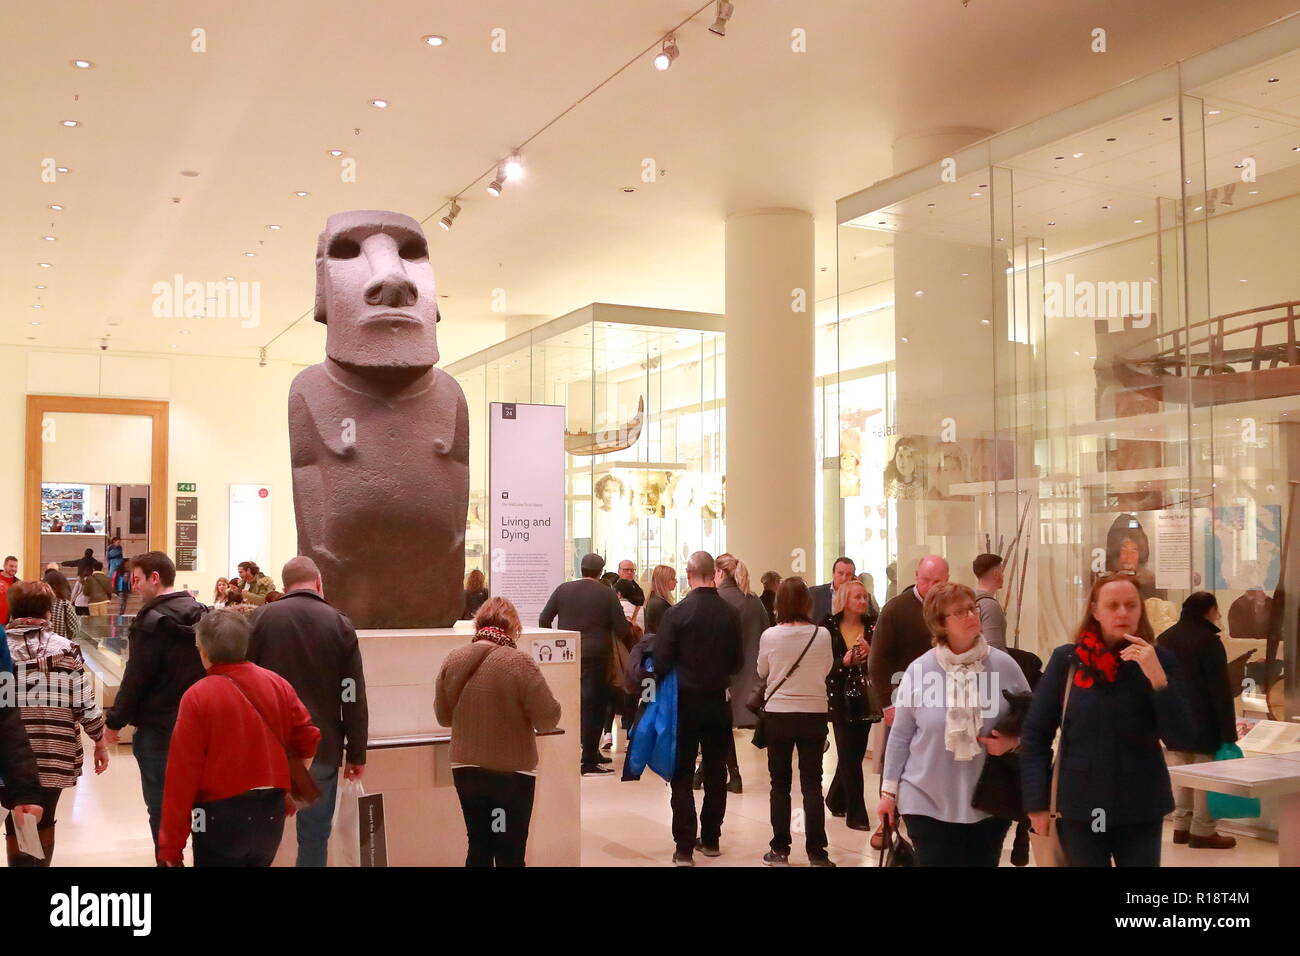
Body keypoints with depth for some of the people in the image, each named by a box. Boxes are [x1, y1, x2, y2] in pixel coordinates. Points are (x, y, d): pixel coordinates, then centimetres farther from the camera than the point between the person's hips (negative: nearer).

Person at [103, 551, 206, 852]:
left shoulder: (152, 620, -14)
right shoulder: (199, 612, 8)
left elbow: (136, 677, -15)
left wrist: (116, 721, -6)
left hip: (158, 725, -7)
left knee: (160, 804, 1)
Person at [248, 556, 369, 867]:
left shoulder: (260, 618, 0)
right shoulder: (340, 625, -1)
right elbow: (354, 697, -2)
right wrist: (356, 753, 5)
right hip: (322, 748, -1)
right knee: (314, 835, 7)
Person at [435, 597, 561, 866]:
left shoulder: (453, 660, -2)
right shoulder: (518, 662, -17)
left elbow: (444, 716, 10)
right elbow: (549, 718, -14)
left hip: (465, 769, 5)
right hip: (512, 772, -4)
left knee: (478, 848, 16)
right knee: (510, 853, 6)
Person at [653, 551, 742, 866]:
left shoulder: (676, 613, -15)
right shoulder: (731, 614, -6)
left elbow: (661, 661, -13)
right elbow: (737, 662, 1)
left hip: (685, 701, -3)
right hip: (719, 701, 3)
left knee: (682, 776, 4)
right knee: (716, 774, 15)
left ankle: (685, 847, 1)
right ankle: (710, 839, 24)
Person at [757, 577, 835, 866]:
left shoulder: (770, 636, -12)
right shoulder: (822, 635, -10)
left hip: (778, 714, 0)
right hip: (814, 714, 1)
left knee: (780, 784, 11)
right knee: (812, 785, 7)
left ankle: (780, 850, 15)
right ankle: (817, 854, 8)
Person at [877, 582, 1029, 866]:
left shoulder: (1004, 665, -3)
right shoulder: (919, 670, -6)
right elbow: (900, 736, 0)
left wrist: (1012, 742, -14)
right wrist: (889, 790, 2)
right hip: (928, 803, -2)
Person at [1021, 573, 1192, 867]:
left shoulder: (1161, 660, -3)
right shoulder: (1066, 660, -4)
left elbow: (1179, 741, -9)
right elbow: (1034, 735, 0)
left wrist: (1157, 677, -19)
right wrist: (1037, 804, -5)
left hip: (1141, 809, 1)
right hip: (1078, 808, 0)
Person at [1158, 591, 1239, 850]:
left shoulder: (1164, 639, 10)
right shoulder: (1208, 640, -13)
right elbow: (1221, 691, -15)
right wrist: (1229, 731, -13)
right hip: (1204, 724, -7)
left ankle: (1181, 825, 17)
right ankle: (1202, 831, 1)